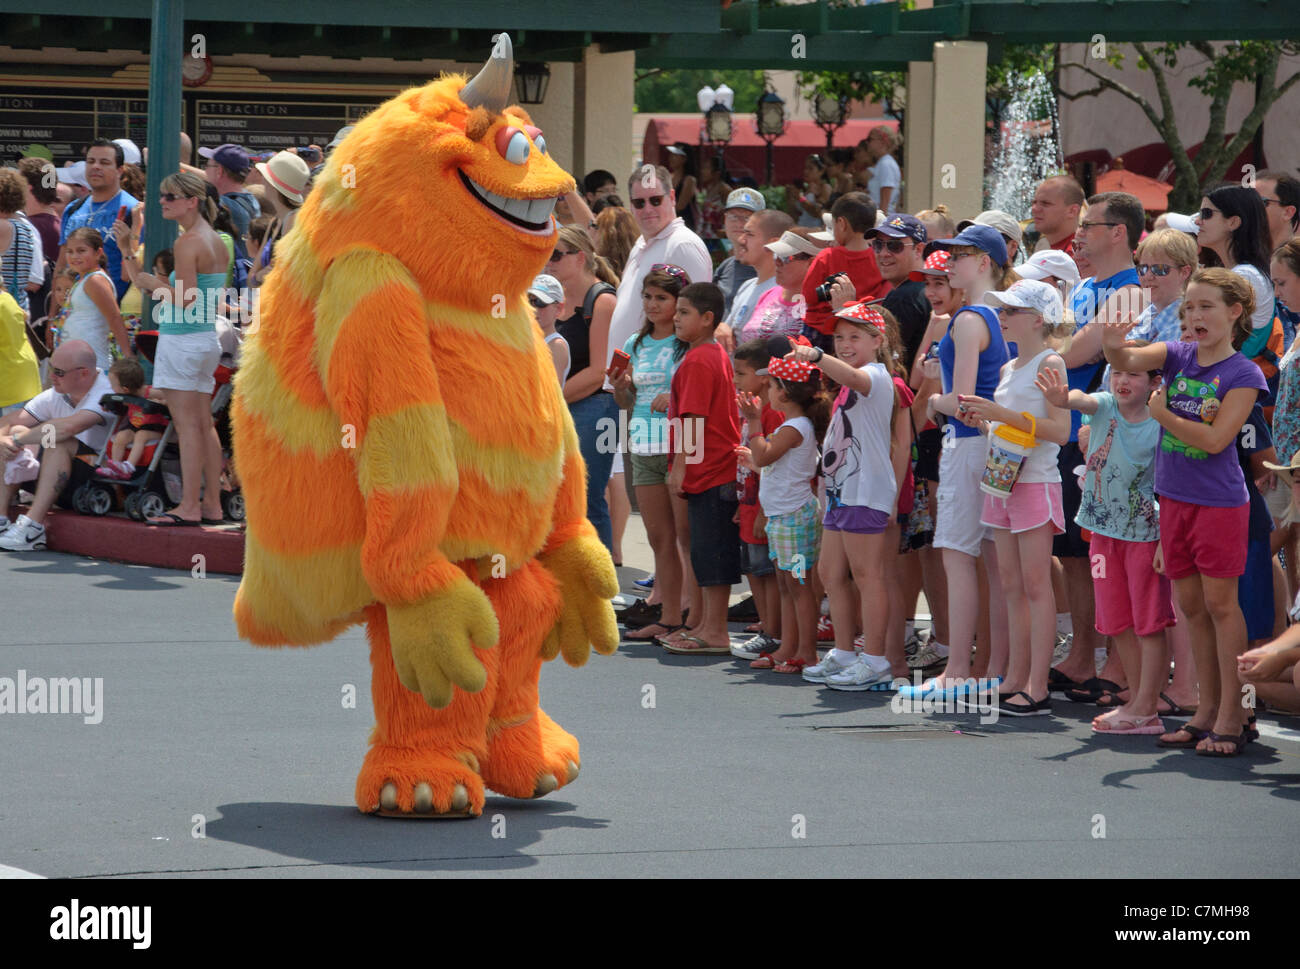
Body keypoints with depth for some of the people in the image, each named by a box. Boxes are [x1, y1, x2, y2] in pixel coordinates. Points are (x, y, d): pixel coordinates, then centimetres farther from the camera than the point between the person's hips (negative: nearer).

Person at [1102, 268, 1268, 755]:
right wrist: (1113, 346, -33)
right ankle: (1207, 710, 18)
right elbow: (1128, 361, -11)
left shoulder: (1243, 375, -11)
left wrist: (1162, 413, -10)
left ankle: (1230, 716, 2)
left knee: (1220, 603, -3)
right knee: (1191, 605, 10)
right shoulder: (1177, 356, 4)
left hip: (1219, 500, -6)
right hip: (1175, 497, 6)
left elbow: (1215, 439, -18)